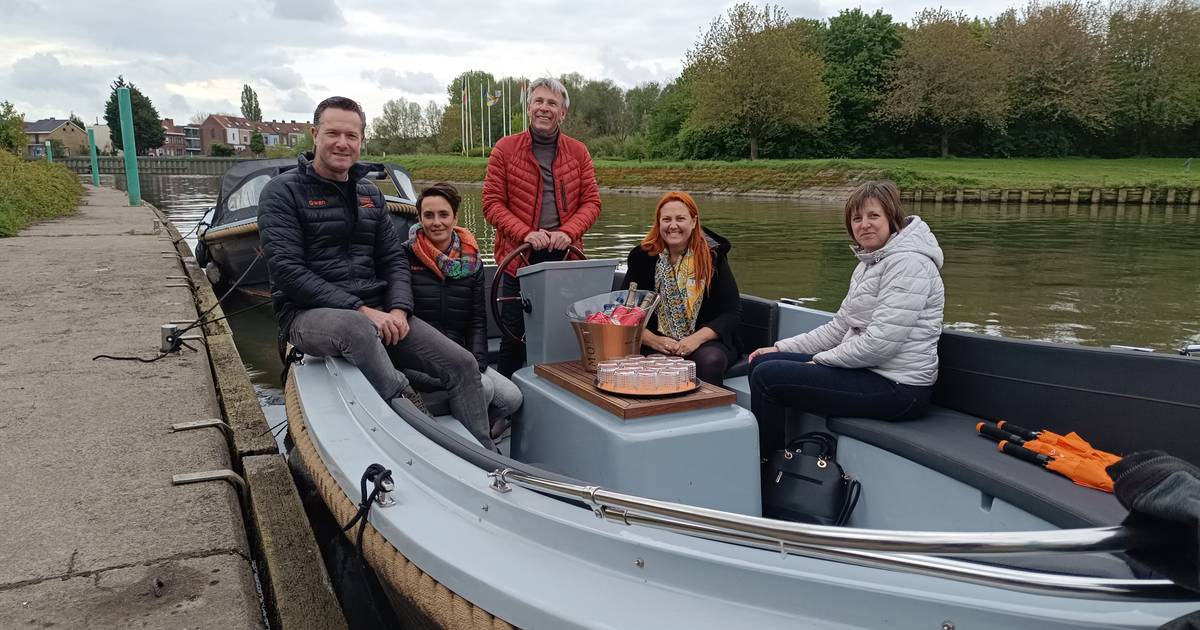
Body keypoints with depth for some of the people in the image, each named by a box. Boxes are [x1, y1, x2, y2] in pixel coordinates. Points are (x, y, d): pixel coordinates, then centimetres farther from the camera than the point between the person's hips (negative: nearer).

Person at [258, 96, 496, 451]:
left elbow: (394, 258, 15)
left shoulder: (369, 194, 17)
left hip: (374, 311, 6)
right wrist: (359, 309, -21)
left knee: (462, 364, -11)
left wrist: (399, 309, -7)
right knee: (356, 327, -43)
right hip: (309, 313, -5)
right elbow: (287, 271, -13)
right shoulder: (283, 192, -2)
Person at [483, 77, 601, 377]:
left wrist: (568, 232, -13)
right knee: (514, 336, 6)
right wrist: (527, 233, -17)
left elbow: (591, 202, 6)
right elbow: (492, 203, -3)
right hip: (519, 256, -2)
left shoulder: (578, 152, 8)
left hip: (565, 256, 2)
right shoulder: (506, 148, 1)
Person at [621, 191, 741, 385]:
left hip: (706, 341, 0)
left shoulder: (713, 256, 2)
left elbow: (733, 313, -2)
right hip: (656, 343, 0)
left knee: (709, 361, -33)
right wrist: (654, 340, -16)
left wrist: (696, 339, -17)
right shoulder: (643, 257, 4)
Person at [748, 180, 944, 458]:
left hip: (897, 387, -10)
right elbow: (840, 326, 16)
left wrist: (820, 360, -11)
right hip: (868, 370, 10)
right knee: (763, 362, 7)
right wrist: (782, 348, 7)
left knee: (767, 377, -14)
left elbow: (880, 343, -24)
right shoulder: (870, 262, 16)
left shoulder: (907, 263, -16)